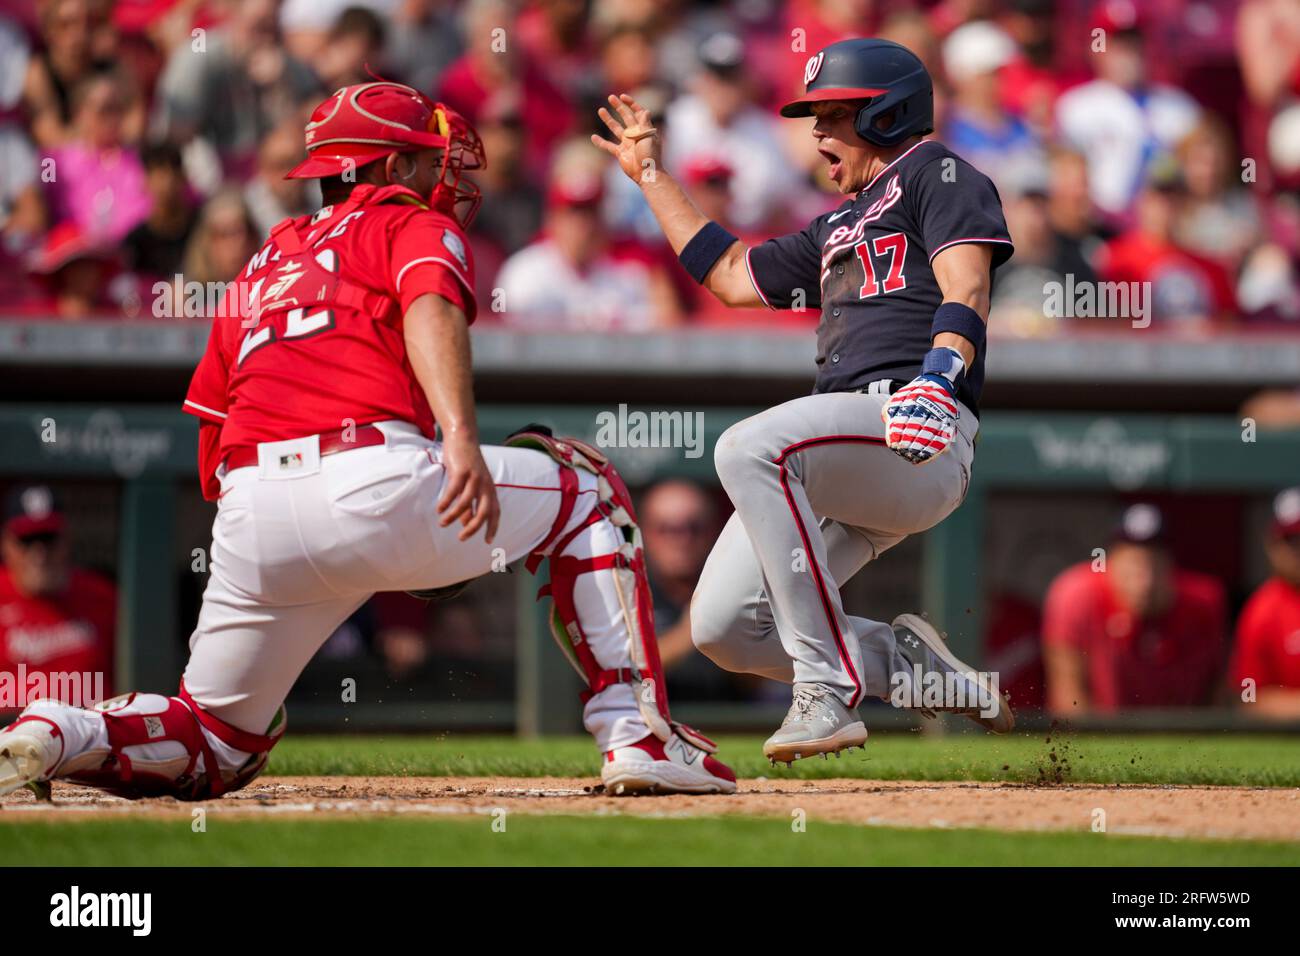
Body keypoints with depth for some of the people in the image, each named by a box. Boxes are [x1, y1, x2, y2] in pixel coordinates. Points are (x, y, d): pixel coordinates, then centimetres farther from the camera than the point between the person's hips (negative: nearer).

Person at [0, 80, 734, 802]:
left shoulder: (264, 262, 33)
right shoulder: (412, 223, 15)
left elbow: (213, 454, 28)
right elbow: (431, 307, -11)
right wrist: (460, 436, -27)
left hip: (250, 517, 6)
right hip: (375, 485, -5)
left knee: (218, 745, 20)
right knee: (586, 491, 17)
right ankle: (637, 736, 7)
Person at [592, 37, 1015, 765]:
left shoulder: (937, 174, 6)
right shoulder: (839, 229, 33)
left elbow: (967, 291, -10)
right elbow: (733, 275, 36)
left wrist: (937, 381, -28)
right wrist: (652, 175, 40)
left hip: (922, 441, -9)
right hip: (842, 455, 9)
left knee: (750, 448, -36)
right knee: (724, 629, -5)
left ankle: (830, 691, -34)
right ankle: (906, 665, 7)